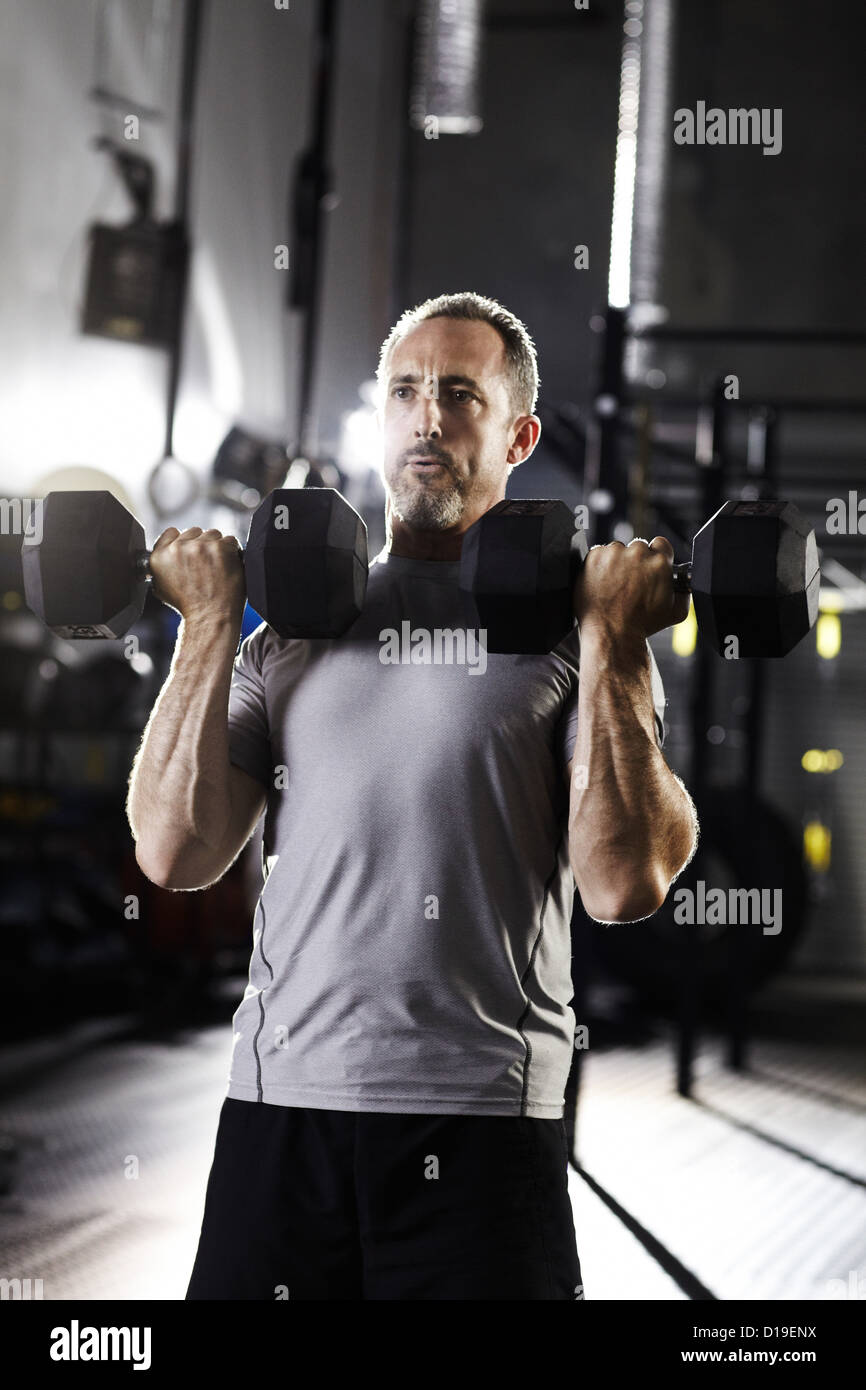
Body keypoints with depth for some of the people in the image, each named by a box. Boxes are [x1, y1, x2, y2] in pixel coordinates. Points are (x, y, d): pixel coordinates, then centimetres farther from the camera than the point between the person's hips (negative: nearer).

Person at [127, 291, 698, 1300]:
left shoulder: (572, 629, 6)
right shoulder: (292, 621, 13)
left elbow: (624, 885, -7)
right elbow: (175, 855, 4)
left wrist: (609, 643, -7)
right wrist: (210, 625, 3)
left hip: (483, 1114, -2)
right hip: (283, 1102, 2)